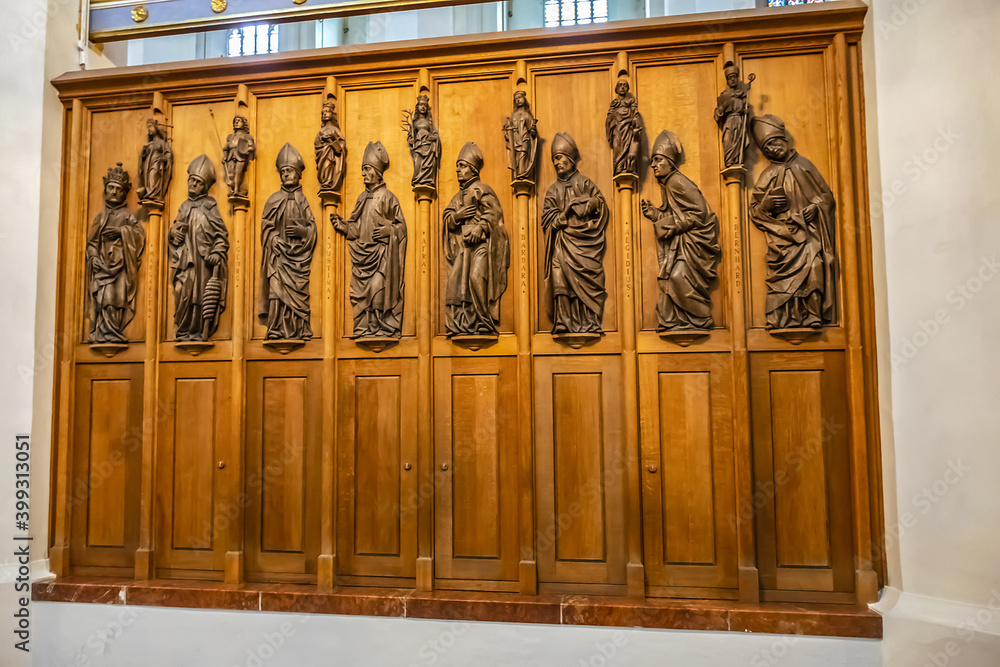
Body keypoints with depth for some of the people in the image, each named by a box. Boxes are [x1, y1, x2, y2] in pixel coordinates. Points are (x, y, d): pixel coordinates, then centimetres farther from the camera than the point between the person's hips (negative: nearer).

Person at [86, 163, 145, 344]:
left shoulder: (126, 216, 11)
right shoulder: (100, 217, 19)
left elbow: (139, 232, -3)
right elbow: (91, 241, 15)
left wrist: (121, 231, -12)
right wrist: (94, 257, 1)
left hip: (119, 265, -3)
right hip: (101, 265, 3)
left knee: (114, 297, -17)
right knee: (101, 298, -9)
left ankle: (111, 335, -14)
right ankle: (102, 335, -7)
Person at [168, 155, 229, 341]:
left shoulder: (209, 206, 3)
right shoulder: (184, 207, 18)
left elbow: (221, 234, -3)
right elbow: (174, 234, 24)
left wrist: (217, 253, -16)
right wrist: (174, 232, 1)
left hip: (205, 260, -4)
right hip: (186, 260, 4)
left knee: (204, 297, -5)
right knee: (183, 294, 0)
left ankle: (201, 333, 1)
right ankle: (184, 331, 10)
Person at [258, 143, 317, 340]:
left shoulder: (303, 201, 12)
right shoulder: (274, 200, 9)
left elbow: (312, 228, 8)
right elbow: (267, 228, 4)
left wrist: (301, 231, -12)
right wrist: (277, 242, -13)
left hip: (299, 257, 1)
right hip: (279, 255, -1)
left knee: (299, 296, -2)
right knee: (278, 292, -9)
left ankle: (299, 333, 1)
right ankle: (276, 333, -6)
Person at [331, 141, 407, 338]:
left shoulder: (388, 197, -1)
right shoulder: (362, 198, 16)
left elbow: (401, 225, -2)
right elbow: (357, 228, 17)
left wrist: (387, 231, -18)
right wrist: (344, 226, 0)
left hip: (380, 254, -6)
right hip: (362, 253, 6)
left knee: (379, 290, -10)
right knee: (362, 292, 3)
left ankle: (385, 328, -2)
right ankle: (366, 328, 10)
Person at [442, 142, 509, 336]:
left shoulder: (482, 190, 2)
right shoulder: (458, 196, 23)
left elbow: (493, 213, -10)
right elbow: (447, 220, 16)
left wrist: (480, 227, -25)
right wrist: (457, 216, -6)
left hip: (481, 243, -7)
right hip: (463, 246, 7)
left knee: (477, 277, -23)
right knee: (457, 281, -3)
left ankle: (485, 322, -13)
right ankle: (463, 325, 4)